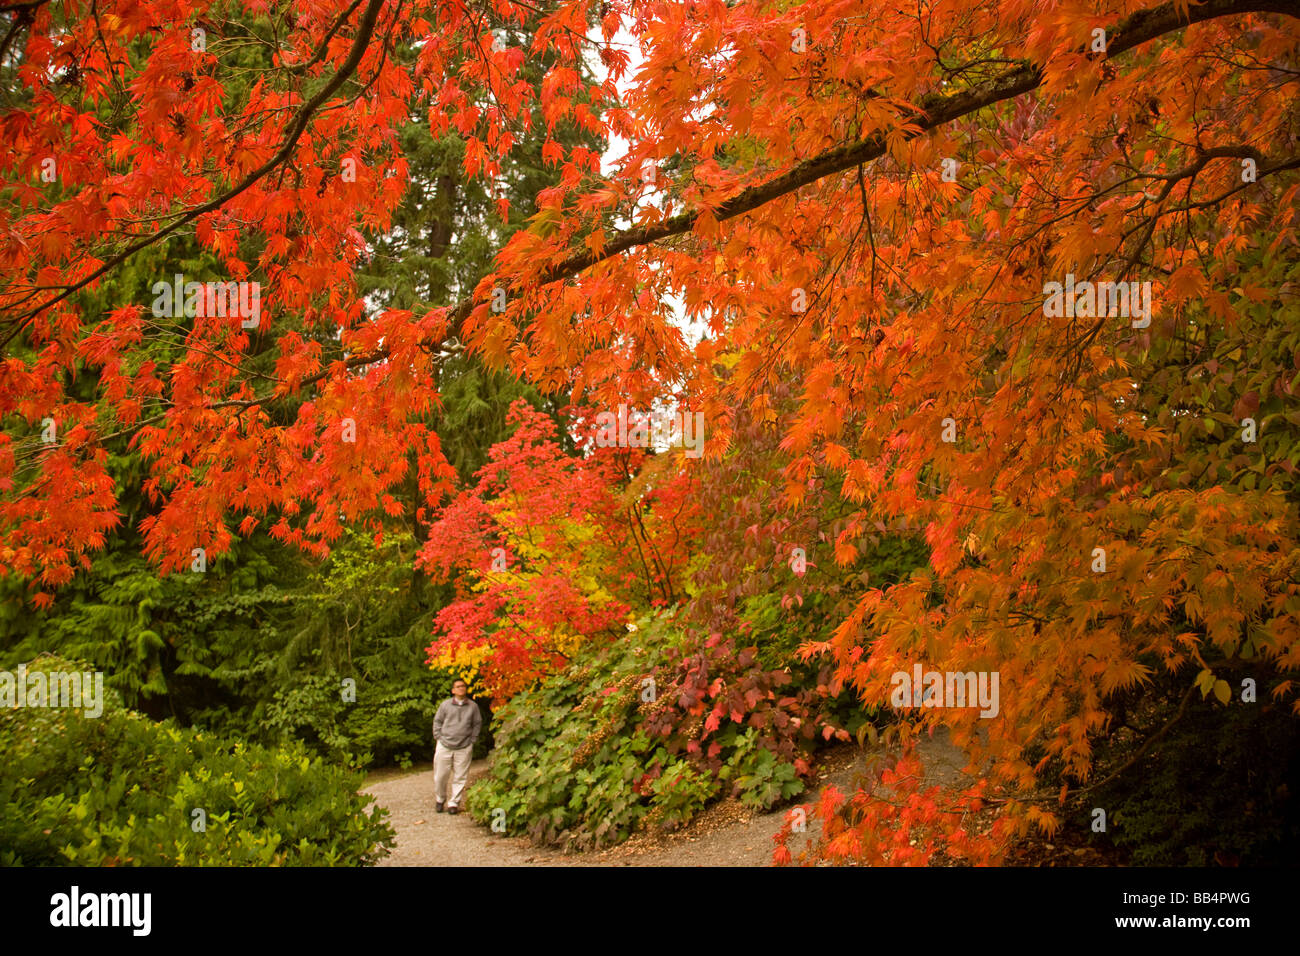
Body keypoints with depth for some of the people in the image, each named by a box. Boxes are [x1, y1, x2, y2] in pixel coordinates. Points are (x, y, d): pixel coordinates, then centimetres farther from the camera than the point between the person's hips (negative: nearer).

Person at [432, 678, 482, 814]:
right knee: (440, 776, 4)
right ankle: (440, 799, 26)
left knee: (460, 777, 1)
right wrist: (438, 738, 4)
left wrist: (472, 740, 5)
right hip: (444, 746, 0)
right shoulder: (445, 705, 2)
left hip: (464, 748, 0)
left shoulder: (473, 706, 3)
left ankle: (454, 803, 13)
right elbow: (437, 721, 10)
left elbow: (477, 724, 11)